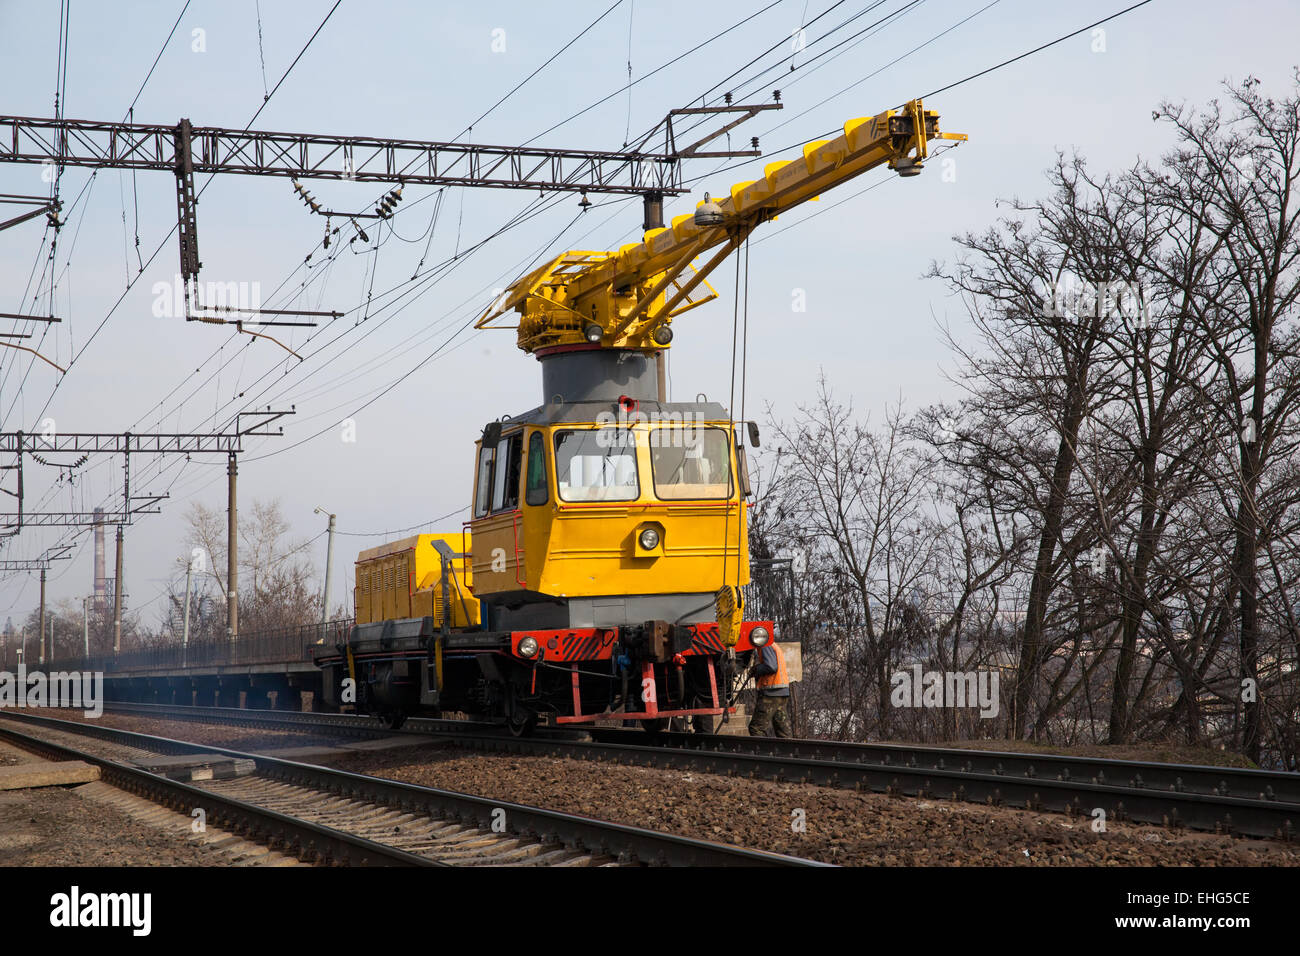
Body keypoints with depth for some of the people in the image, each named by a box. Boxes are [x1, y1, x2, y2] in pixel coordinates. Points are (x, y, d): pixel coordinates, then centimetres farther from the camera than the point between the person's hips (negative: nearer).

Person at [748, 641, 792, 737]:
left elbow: (771, 667, -23)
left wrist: (757, 667, -7)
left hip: (771, 692, -10)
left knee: (757, 727, -9)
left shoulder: (766, 647, -10)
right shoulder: (774, 646, 22)